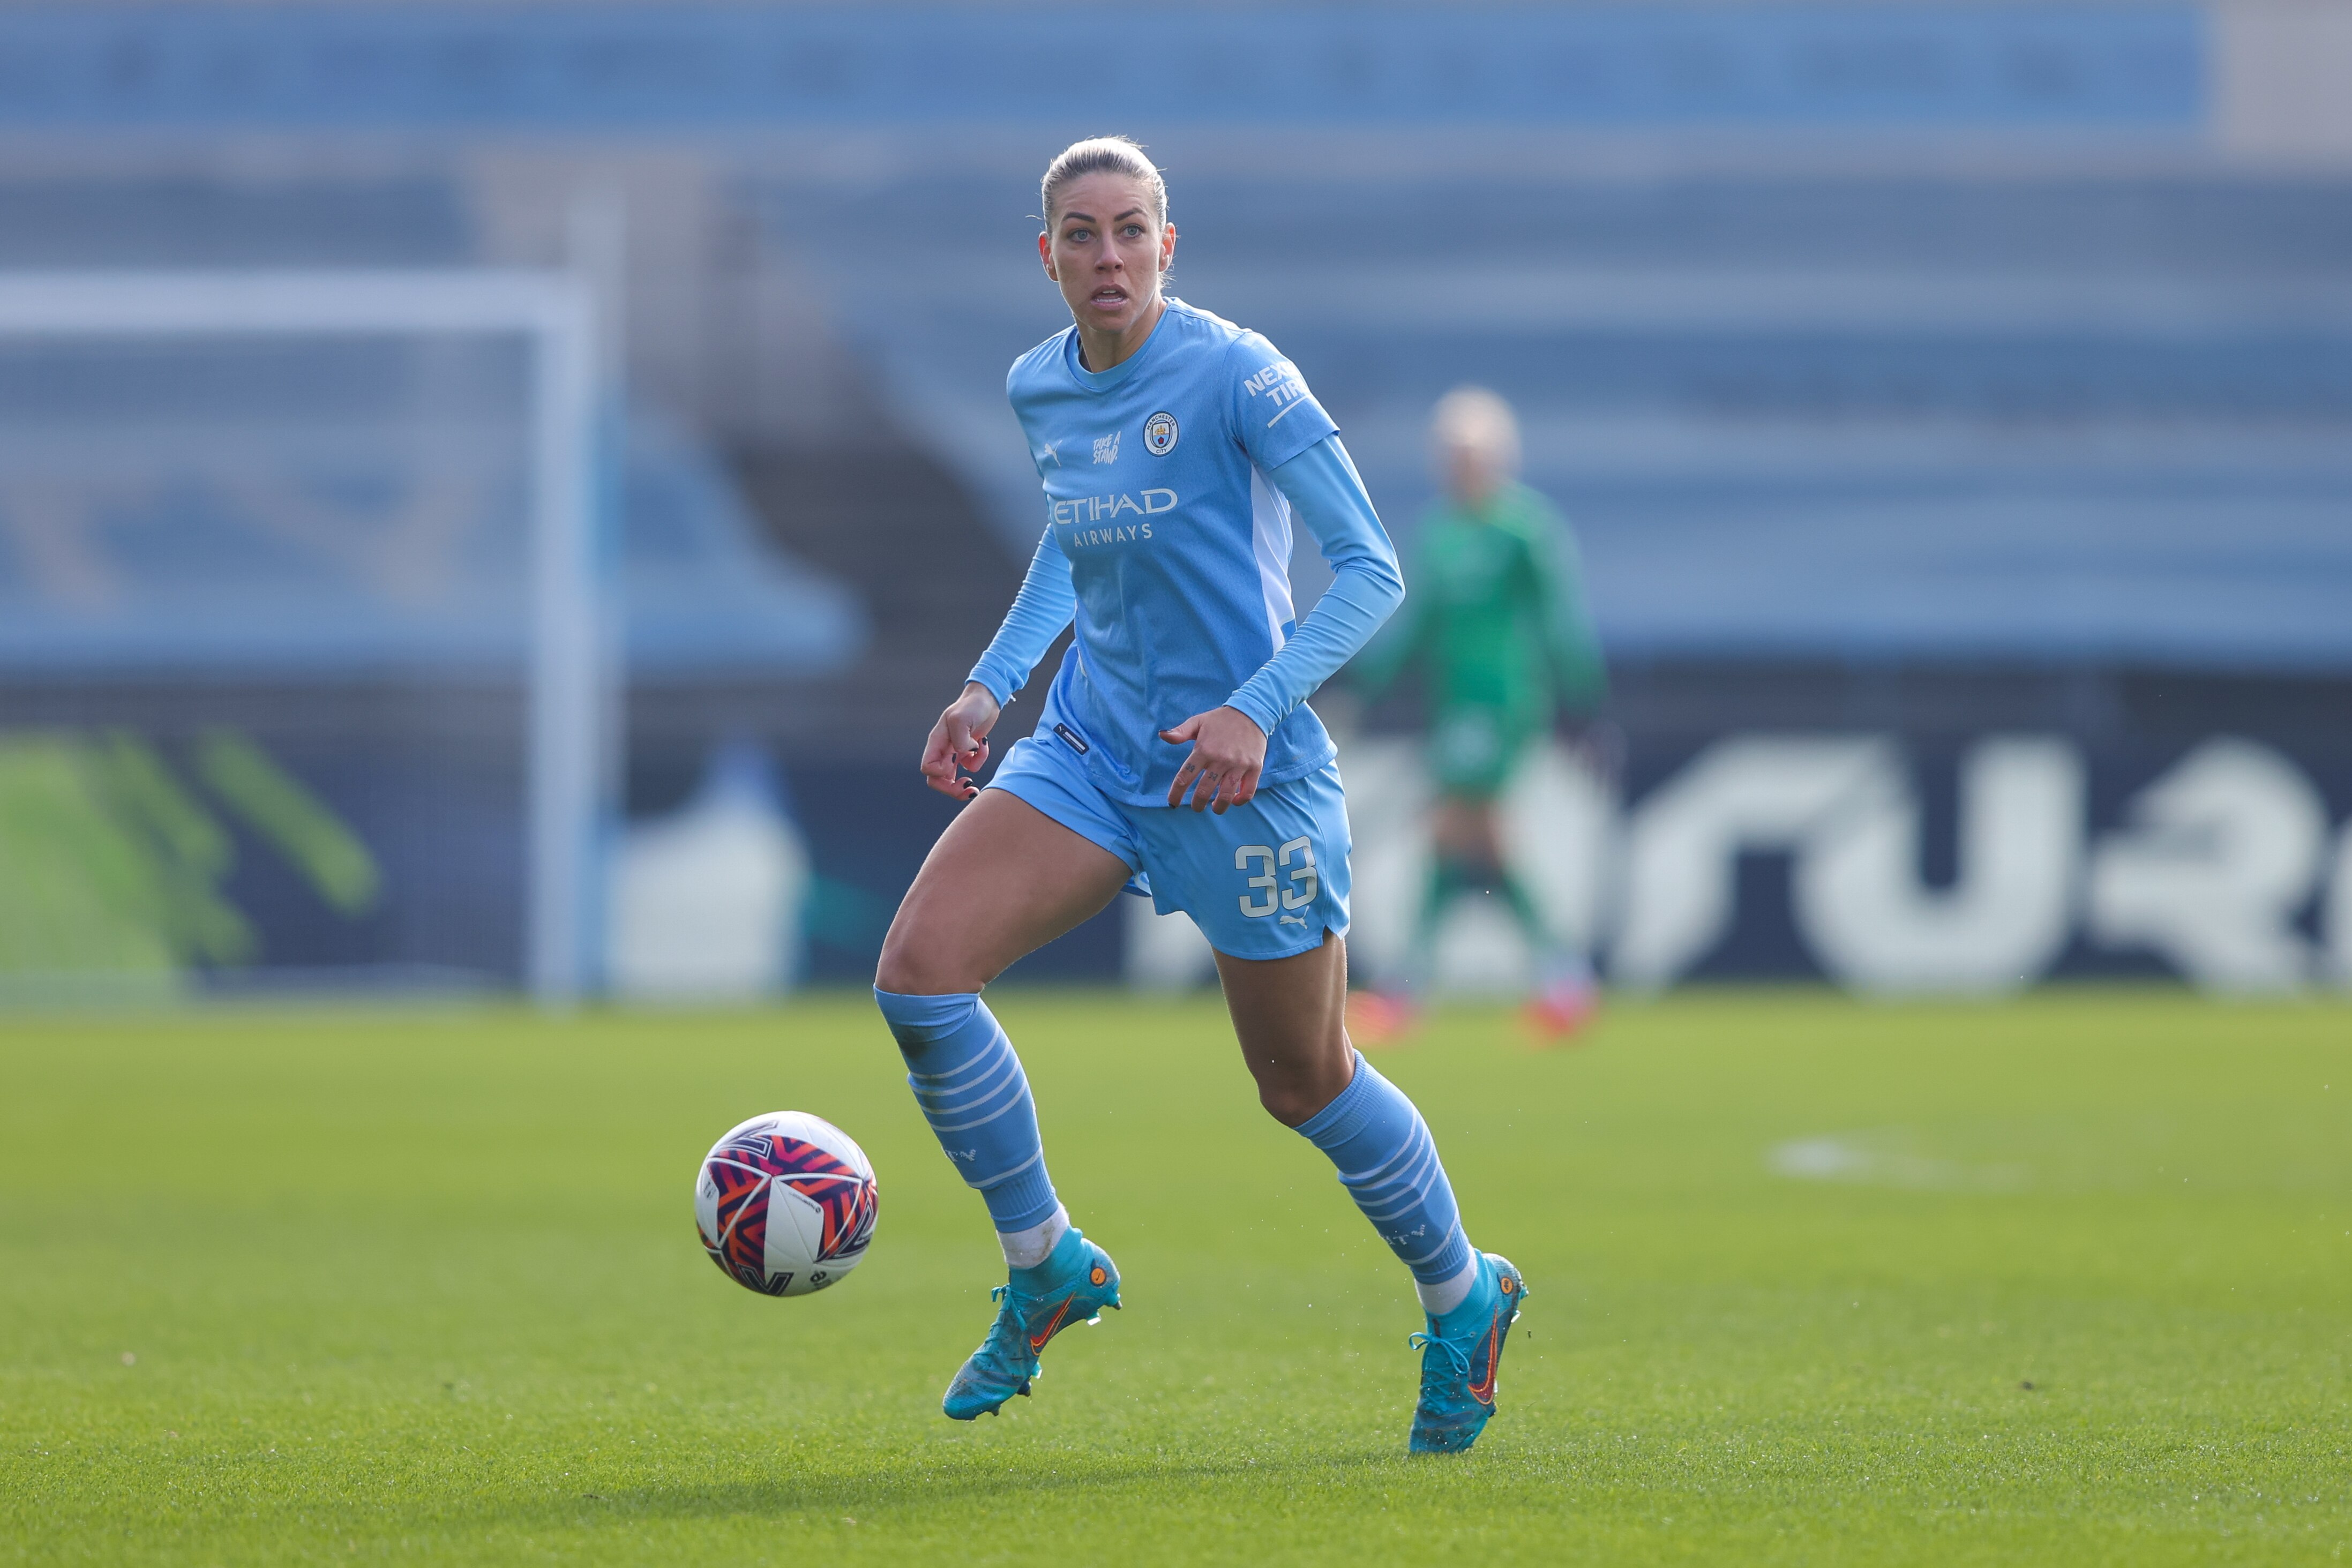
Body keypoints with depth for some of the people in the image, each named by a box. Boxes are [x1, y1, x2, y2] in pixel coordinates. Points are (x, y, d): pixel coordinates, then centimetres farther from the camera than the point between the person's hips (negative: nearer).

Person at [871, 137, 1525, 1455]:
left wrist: (1257, 709, -28)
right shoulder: (1042, 389, 3)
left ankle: (1464, 1298, 33)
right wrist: (994, 684, 10)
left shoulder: (1237, 376, -16)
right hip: (1092, 753, 6)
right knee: (919, 972, -14)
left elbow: (1372, 569, -16)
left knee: (1305, 1082, 6)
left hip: (1243, 771, -5)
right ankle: (1047, 1271, 4)